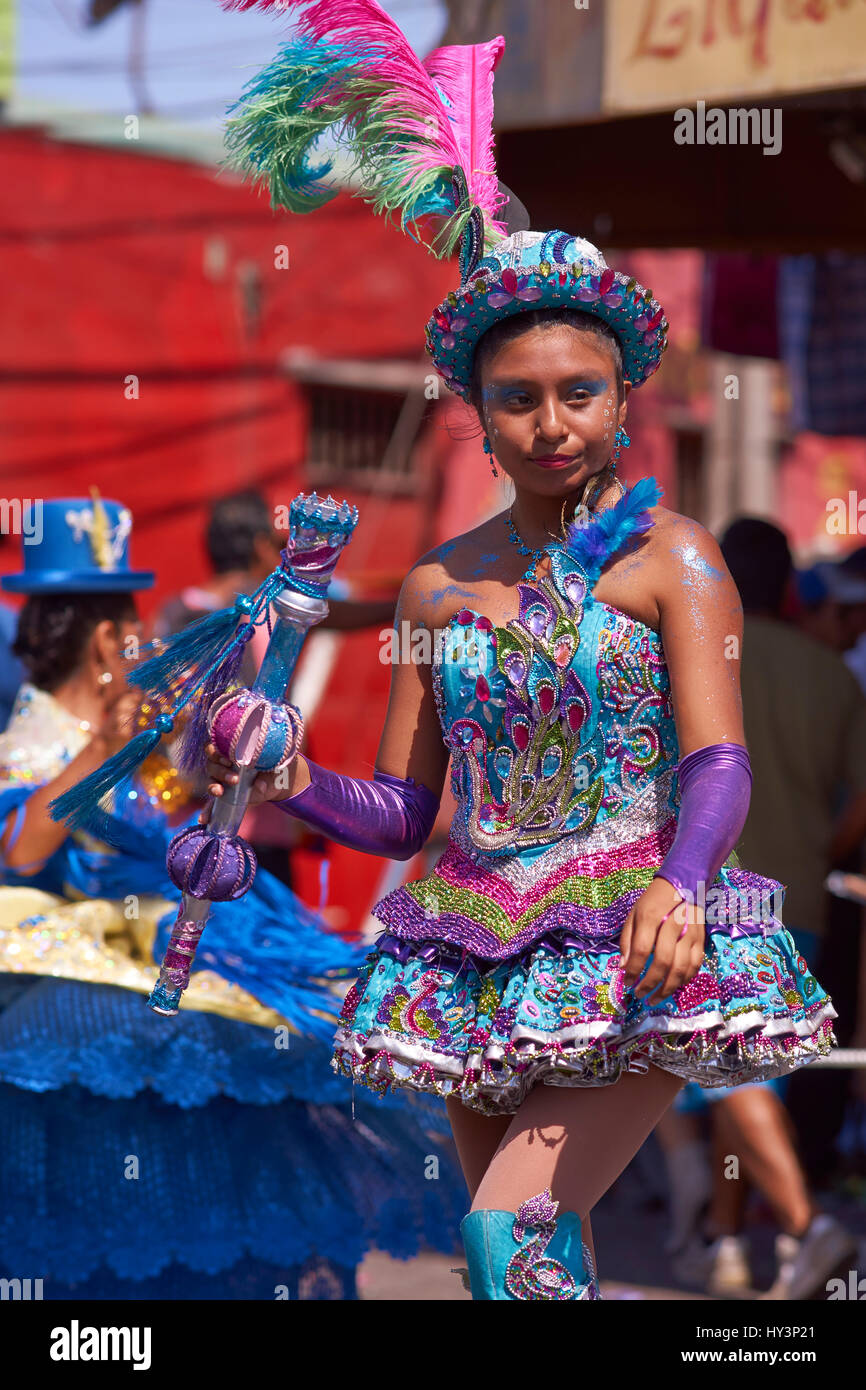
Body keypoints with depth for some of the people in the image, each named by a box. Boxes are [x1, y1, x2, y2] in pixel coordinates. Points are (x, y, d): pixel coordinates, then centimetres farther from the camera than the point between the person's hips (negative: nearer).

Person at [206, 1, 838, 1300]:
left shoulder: (673, 557, -2)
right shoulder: (438, 583, 10)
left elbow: (717, 764, -13)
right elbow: (404, 811, 13)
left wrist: (678, 882, -33)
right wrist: (297, 786, -7)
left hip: (634, 956, -5)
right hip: (482, 967, 5)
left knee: (517, 1232, -22)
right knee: (547, 1260, 8)